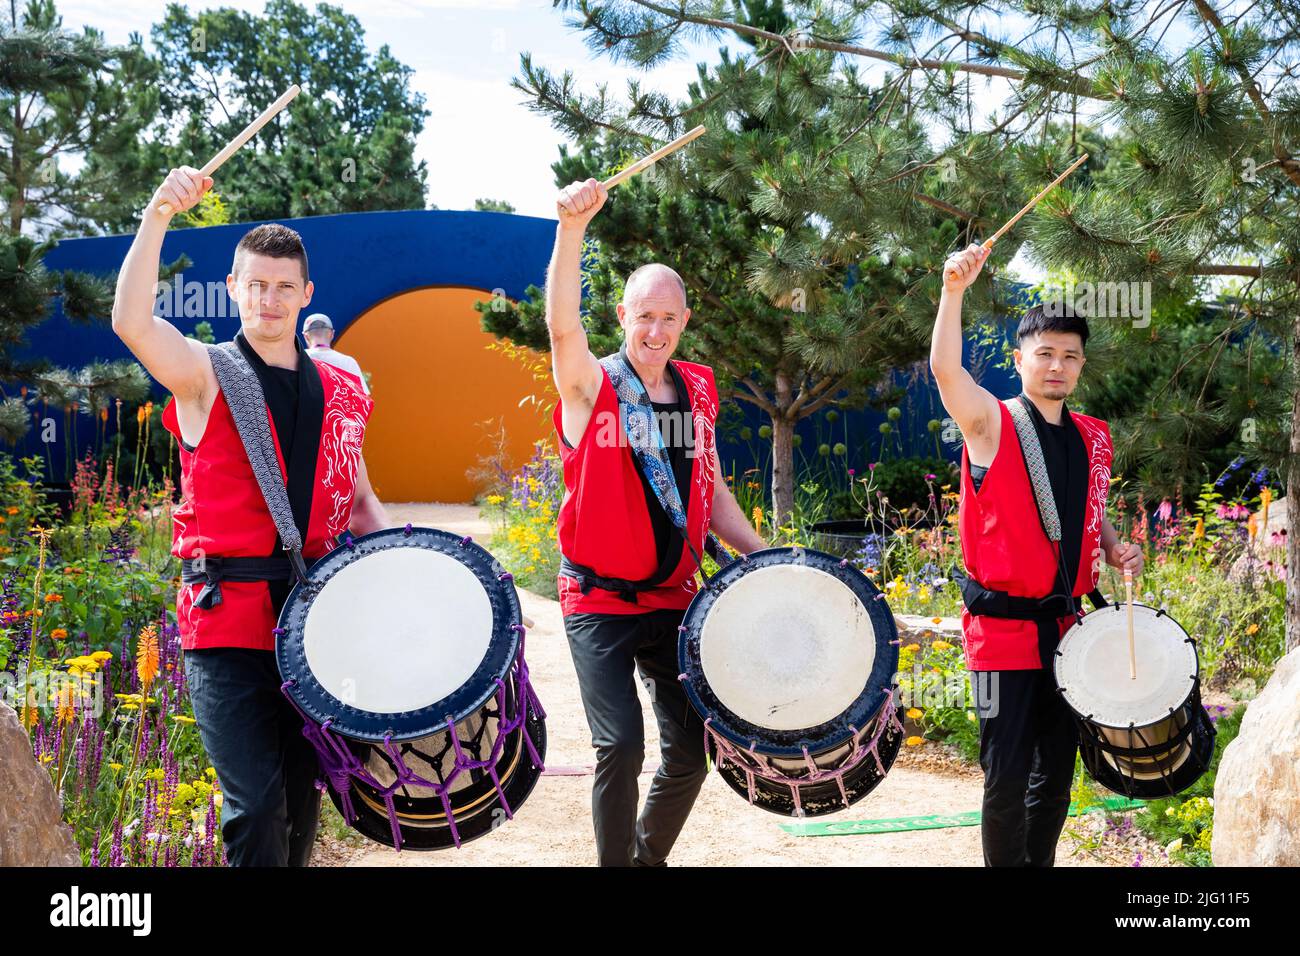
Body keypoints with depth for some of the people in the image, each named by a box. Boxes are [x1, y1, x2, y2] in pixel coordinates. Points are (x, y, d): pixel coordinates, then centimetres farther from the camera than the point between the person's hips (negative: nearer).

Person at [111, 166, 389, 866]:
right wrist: (156, 216, -30)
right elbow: (130, 322, -22)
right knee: (255, 807, -10)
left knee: (304, 793, 13)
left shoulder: (340, 393, 12)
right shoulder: (204, 375, -2)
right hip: (227, 618, -4)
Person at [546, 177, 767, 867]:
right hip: (599, 601, -5)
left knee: (690, 748, 8)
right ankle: (614, 860, 8)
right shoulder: (592, 386, -8)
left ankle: (650, 855, 31)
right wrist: (572, 225, -43)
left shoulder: (696, 390, 7)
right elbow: (563, 324, -29)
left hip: (674, 597, 5)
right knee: (620, 746, -13)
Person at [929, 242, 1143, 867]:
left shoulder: (1093, 438, 10)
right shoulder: (992, 424, -7)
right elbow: (945, 370, -26)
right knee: (1008, 778, -4)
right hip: (1003, 626, -5)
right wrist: (954, 290, -38)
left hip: (1065, 624, 6)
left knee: (1057, 771, 13)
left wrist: (1114, 548, 5)